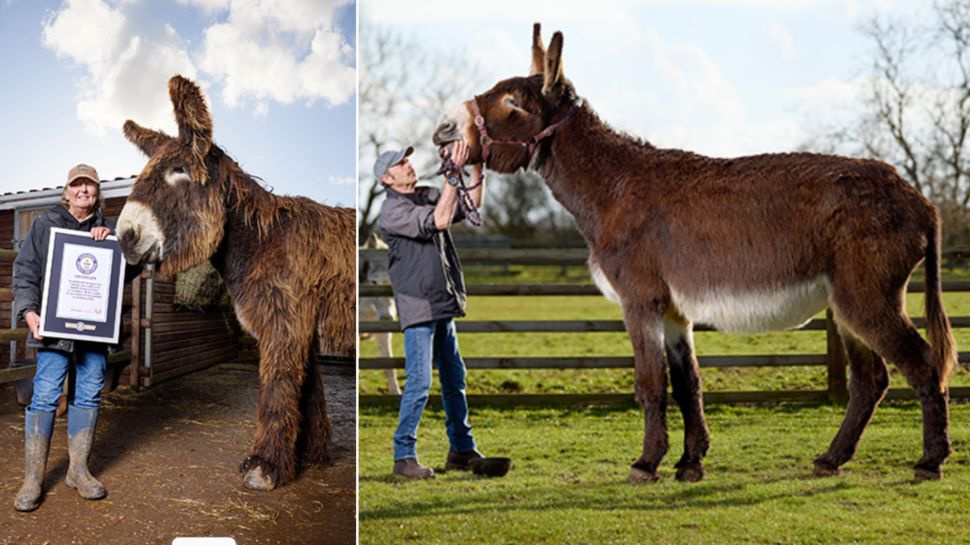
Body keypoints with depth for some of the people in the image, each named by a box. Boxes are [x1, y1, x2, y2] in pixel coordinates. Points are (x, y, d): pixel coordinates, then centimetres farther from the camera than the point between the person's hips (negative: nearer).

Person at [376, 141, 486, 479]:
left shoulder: (429, 195, 12)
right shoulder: (392, 211, -13)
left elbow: (470, 206, 18)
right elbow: (440, 220, -23)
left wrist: (477, 168, 4)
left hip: (443, 305, 8)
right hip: (417, 308, -8)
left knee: (454, 379, 13)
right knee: (419, 382, -11)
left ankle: (462, 451, 23)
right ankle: (404, 456, -4)